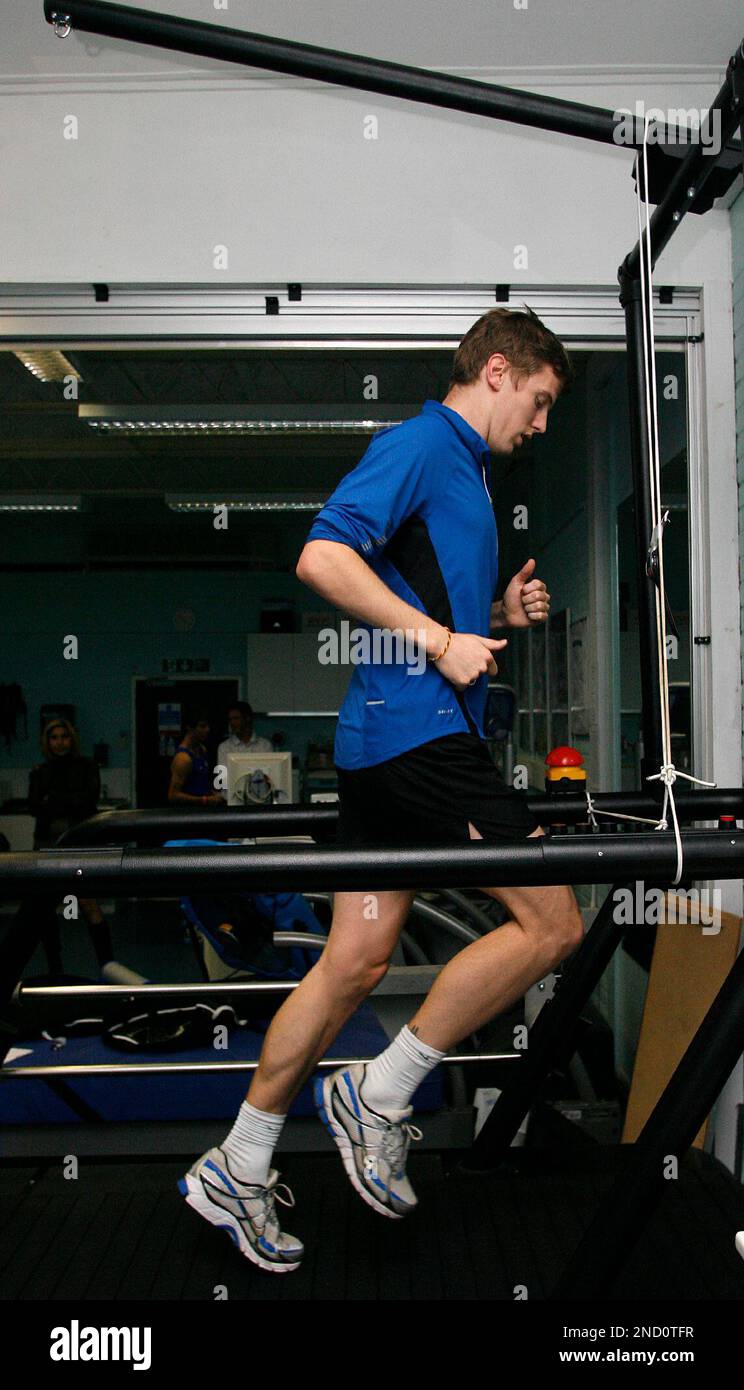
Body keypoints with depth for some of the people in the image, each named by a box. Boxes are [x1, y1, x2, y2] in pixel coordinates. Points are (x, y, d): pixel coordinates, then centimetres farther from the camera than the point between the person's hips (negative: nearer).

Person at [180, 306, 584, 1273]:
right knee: (552, 924, -5)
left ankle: (237, 1170, 20)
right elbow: (324, 557, -19)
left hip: (388, 739, 10)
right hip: (417, 729, -10)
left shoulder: (464, 473, 24)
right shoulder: (419, 444, -6)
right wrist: (442, 639, -18)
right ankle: (379, 1096, 5)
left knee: (354, 965, 10)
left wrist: (498, 614, 13)